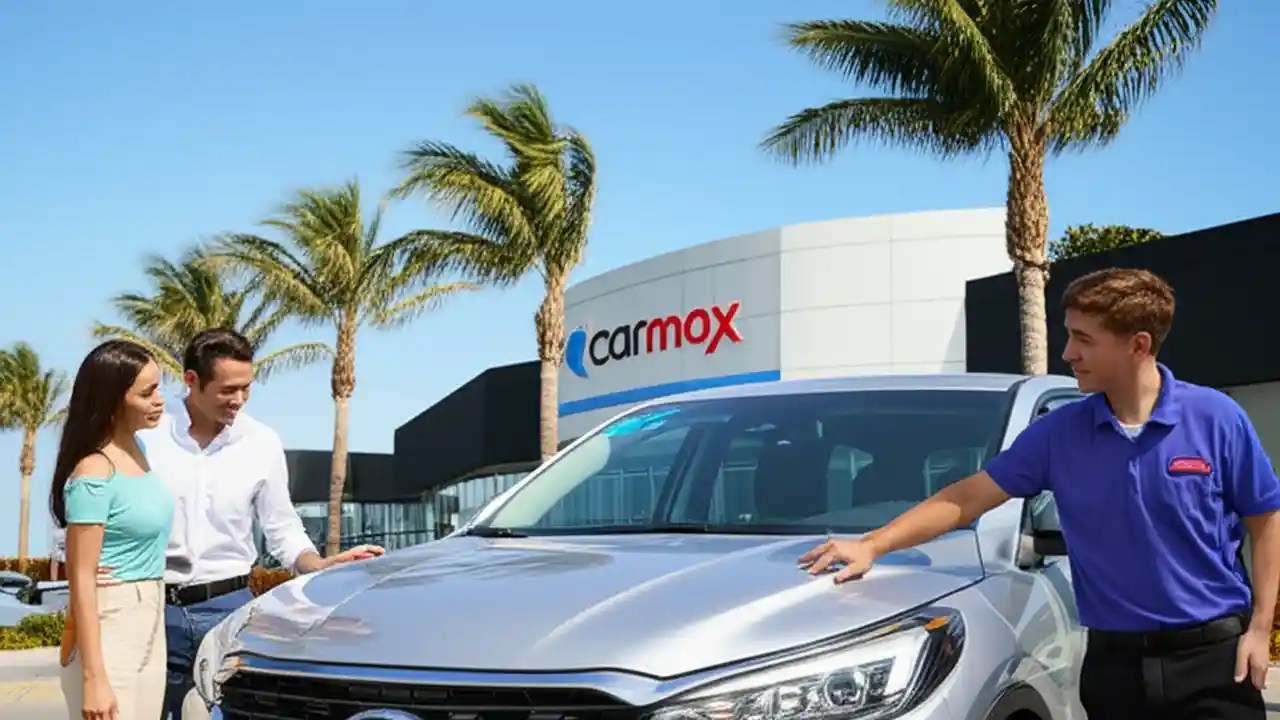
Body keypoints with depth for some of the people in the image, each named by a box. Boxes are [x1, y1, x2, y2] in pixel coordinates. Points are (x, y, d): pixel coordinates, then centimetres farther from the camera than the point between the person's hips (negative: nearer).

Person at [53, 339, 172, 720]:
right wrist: (94, 677, -22)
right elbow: (82, 578, -19)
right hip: (110, 627, -8)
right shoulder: (94, 474, -17)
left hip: (151, 622, 8)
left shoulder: (137, 450, 7)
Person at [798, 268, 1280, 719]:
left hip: (1212, 655, -2)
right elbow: (970, 497, 0)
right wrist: (871, 545, -7)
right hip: (1113, 659, 3)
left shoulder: (1216, 419, -6)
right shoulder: (1060, 432, 0)